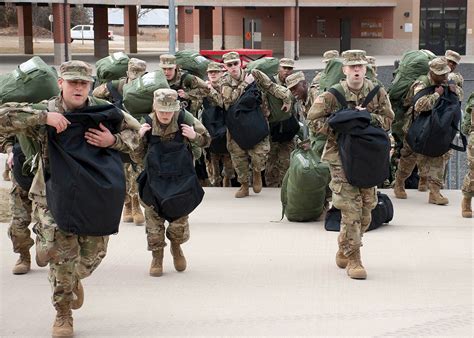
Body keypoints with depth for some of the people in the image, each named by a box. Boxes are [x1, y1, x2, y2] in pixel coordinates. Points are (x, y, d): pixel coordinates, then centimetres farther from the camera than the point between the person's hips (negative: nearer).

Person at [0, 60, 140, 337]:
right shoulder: (46, 112, -10)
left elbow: (135, 133, 4)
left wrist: (113, 140, -19)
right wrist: (44, 116, -31)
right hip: (55, 194, -2)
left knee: (94, 252, 8)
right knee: (62, 251, -12)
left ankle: (75, 280, 44)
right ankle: (63, 314, 7)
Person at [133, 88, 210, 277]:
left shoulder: (185, 119, -12)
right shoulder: (147, 123, -11)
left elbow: (206, 141, 2)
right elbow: (137, 157, -6)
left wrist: (194, 136, -19)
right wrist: (140, 138, -23)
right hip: (154, 180, 0)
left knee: (180, 221, 4)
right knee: (154, 221, 3)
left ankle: (176, 247, 35)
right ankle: (157, 257, 22)